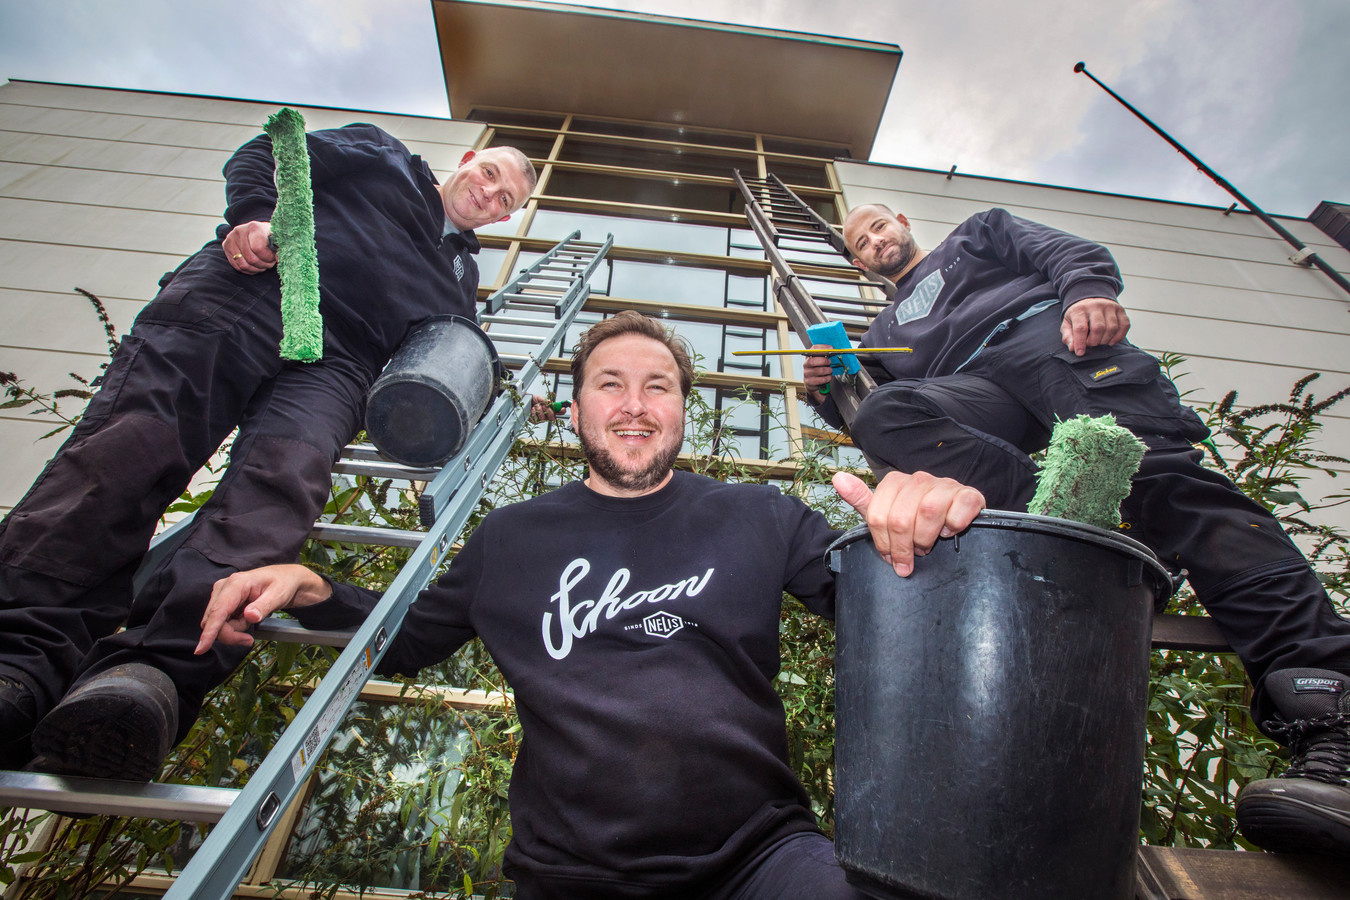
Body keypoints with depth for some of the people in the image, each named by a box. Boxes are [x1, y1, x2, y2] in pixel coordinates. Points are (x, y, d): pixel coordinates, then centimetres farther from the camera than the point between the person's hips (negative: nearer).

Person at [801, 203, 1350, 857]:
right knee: (882, 416, -28)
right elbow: (863, 422, 22)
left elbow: (1070, 253, 16)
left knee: (1160, 473, -26)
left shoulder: (977, 234, 33)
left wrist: (1089, 292, -8)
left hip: (1053, 339, -1)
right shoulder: (884, 332, 35)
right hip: (975, 393, 2)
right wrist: (829, 393, 0)